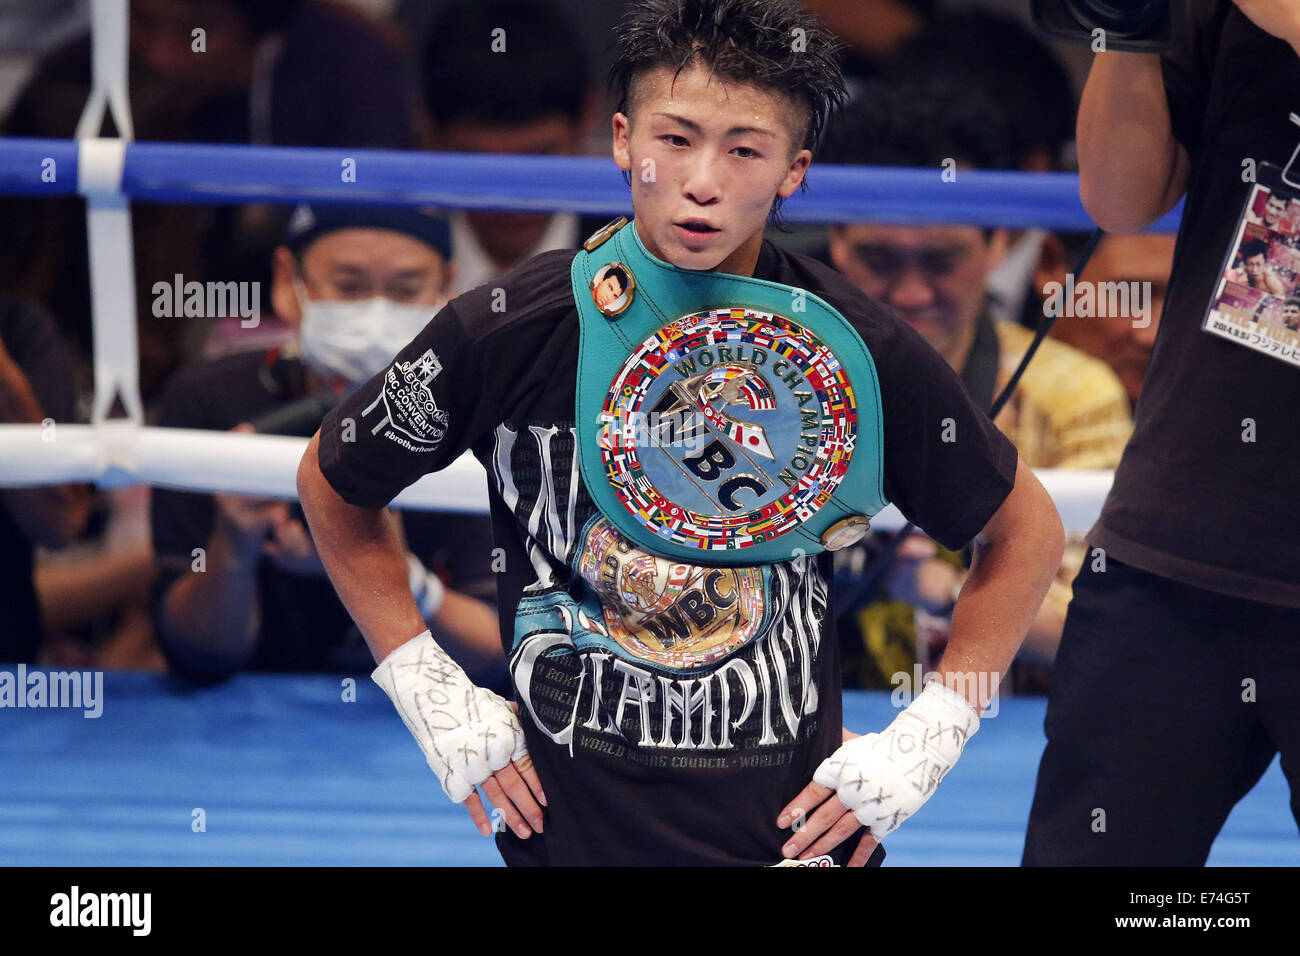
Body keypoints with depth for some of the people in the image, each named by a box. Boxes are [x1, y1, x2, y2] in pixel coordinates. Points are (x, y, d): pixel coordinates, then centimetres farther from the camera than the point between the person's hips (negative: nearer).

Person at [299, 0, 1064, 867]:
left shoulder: (862, 352, -8)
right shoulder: (507, 332, -9)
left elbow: (1025, 532, 7)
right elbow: (332, 485, 8)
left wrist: (928, 740, 0)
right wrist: (431, 696, 3)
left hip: (794, 830, 0)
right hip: (568, 829, 0)